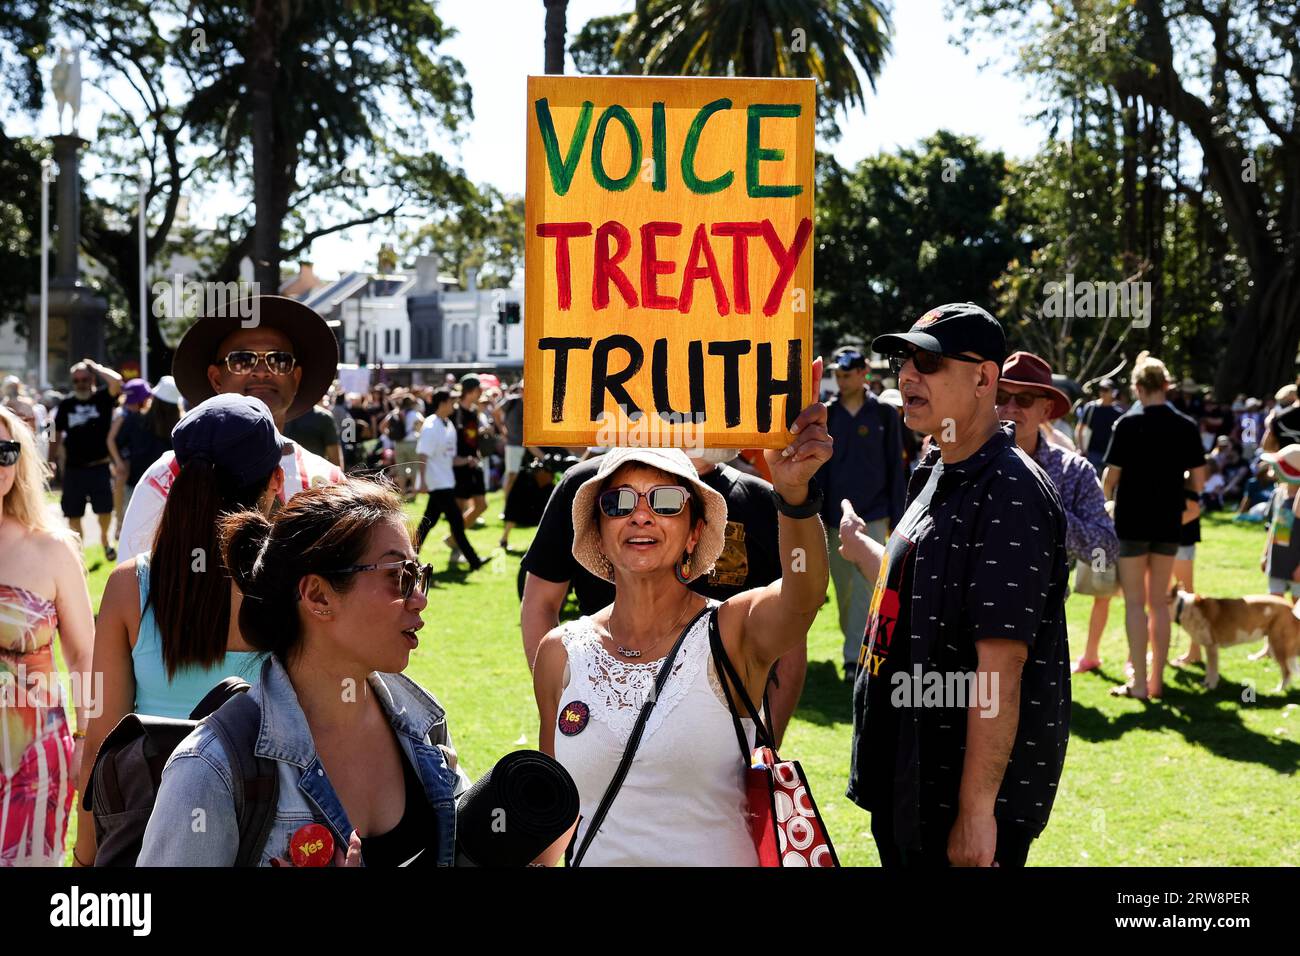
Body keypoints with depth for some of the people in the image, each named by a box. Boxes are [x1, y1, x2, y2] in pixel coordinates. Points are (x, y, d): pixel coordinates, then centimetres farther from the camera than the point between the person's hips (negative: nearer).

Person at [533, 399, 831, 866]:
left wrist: (794, 493, -49)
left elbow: (802, 596, -34)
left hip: (720, 858, -2)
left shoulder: (735, 631, -12)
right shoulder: (560, 653, -3)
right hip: (596, 859, 2)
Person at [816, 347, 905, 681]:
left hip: (872, 516, -3)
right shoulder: (827, 414, 6)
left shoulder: (884, 414, 1)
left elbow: (896, 468, 3)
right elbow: (817, 467, 7)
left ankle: (855, 657, -11)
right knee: (843, 586, 10)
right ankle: (853, 640, 27)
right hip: (835, 516, 3)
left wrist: (896, 516, -1)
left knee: (864, 587, -9)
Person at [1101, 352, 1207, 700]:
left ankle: (1139, 683, -2)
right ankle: (1157, 679, 16)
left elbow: (1112, 475, -10)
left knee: (1135, 603, 0)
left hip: (1132, 521, -4)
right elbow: (1198, 480, 4)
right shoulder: (1187, 426, 0)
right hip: (1169, 523, 4)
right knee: (1159, 602, 13)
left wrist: (1102, 502, 9)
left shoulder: (1128, 423, -11)